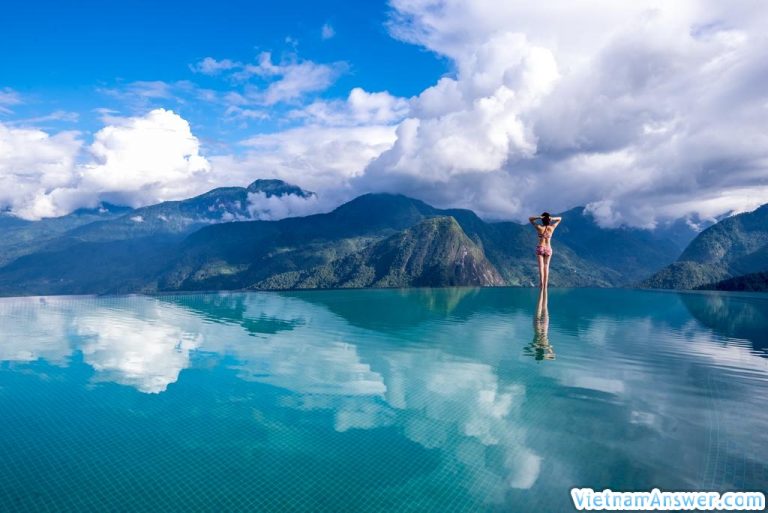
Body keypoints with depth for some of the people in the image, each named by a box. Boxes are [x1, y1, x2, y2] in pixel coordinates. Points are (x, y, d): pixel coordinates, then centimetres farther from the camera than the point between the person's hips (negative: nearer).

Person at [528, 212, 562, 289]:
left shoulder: (539, 228, -10)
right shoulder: (552, 228, -5)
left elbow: (530, 219, 1)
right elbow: (560, 219, 11)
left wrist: (539, 217, -15)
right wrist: (552, 219, -10)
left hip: (540, 248, -2)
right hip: (548, 249, 2)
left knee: (541, 266, -5)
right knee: (546, 266, 7)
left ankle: (541, 282, -19)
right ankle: (545, 284, 3)